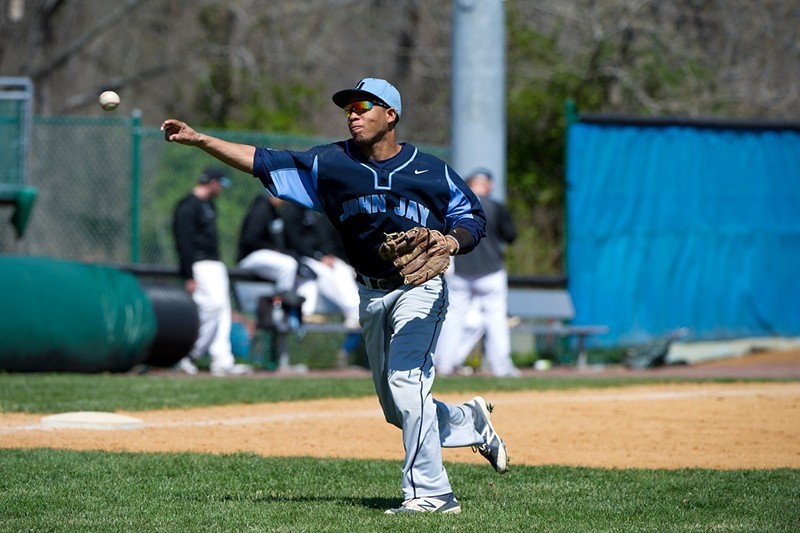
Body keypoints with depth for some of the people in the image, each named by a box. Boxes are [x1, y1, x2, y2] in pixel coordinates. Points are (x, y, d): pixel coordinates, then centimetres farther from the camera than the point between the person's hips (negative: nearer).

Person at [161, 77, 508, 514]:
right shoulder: (332, 163, 1)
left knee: (405, 384, -20)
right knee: (396, 409, 11)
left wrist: (453, 240, -18)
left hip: (420, 288, -5)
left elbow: (471, 216, 5)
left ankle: (429, 493, -14)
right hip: (371, 295, 5)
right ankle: (470, 421, 39)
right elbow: (262, 162, -3)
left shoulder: (431, 172, -5)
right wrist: (198, 139, -11)